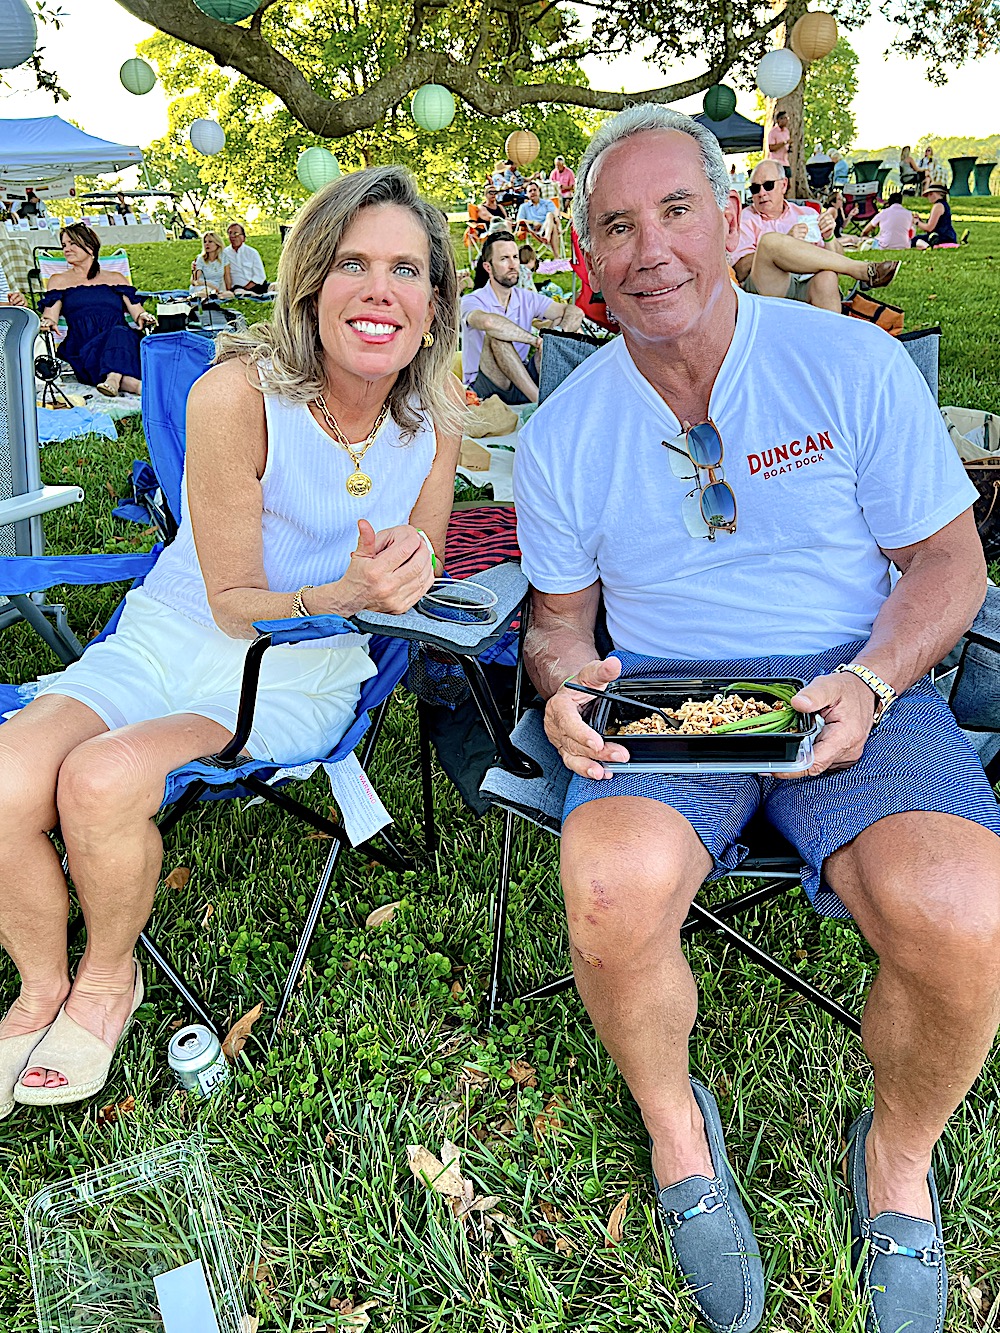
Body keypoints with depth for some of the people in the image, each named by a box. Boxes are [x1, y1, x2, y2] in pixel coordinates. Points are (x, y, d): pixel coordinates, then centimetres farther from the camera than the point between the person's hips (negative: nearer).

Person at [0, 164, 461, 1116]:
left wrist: (402, 572, -16)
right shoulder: (236, 393, -18)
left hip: (300, 677, 0)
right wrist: (345, 593, -31)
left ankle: (108, 977, 6)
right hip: (169, 640, 0)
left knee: (101, 781, -27)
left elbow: (407, 587, 7)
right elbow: (231, 602, -13)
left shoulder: (433, 423, -7)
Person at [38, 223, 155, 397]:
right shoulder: (59, 281, 25)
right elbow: (50, 316, 11)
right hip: (81, 349, -1)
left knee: (121, 332, -37)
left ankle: (113, 379, -62)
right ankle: (133, 383, -63)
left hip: (122, 339, 1)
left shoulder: (116, 278, 26)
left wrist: (143, 317, -8)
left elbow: (137, 311, 17)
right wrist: (47, 323, -13)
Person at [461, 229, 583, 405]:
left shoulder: (527, 298, 8)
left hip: (522, 380, 5)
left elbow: (575, 312, -4)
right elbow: (488, 322, -34)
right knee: (495, 336, -31)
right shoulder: (473, 301, -8)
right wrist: (536, 340, -30)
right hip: (484, 389, -5)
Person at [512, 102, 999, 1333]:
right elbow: (563, 617, 15)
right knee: (612, 893, -32)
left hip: (848, 686, 0)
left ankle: (901, 1151, 8)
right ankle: (673, 1121, 4)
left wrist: (870, 682, -15)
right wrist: (568, 687, -9)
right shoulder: (562, 433, 6)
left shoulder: (854, 366, -1)